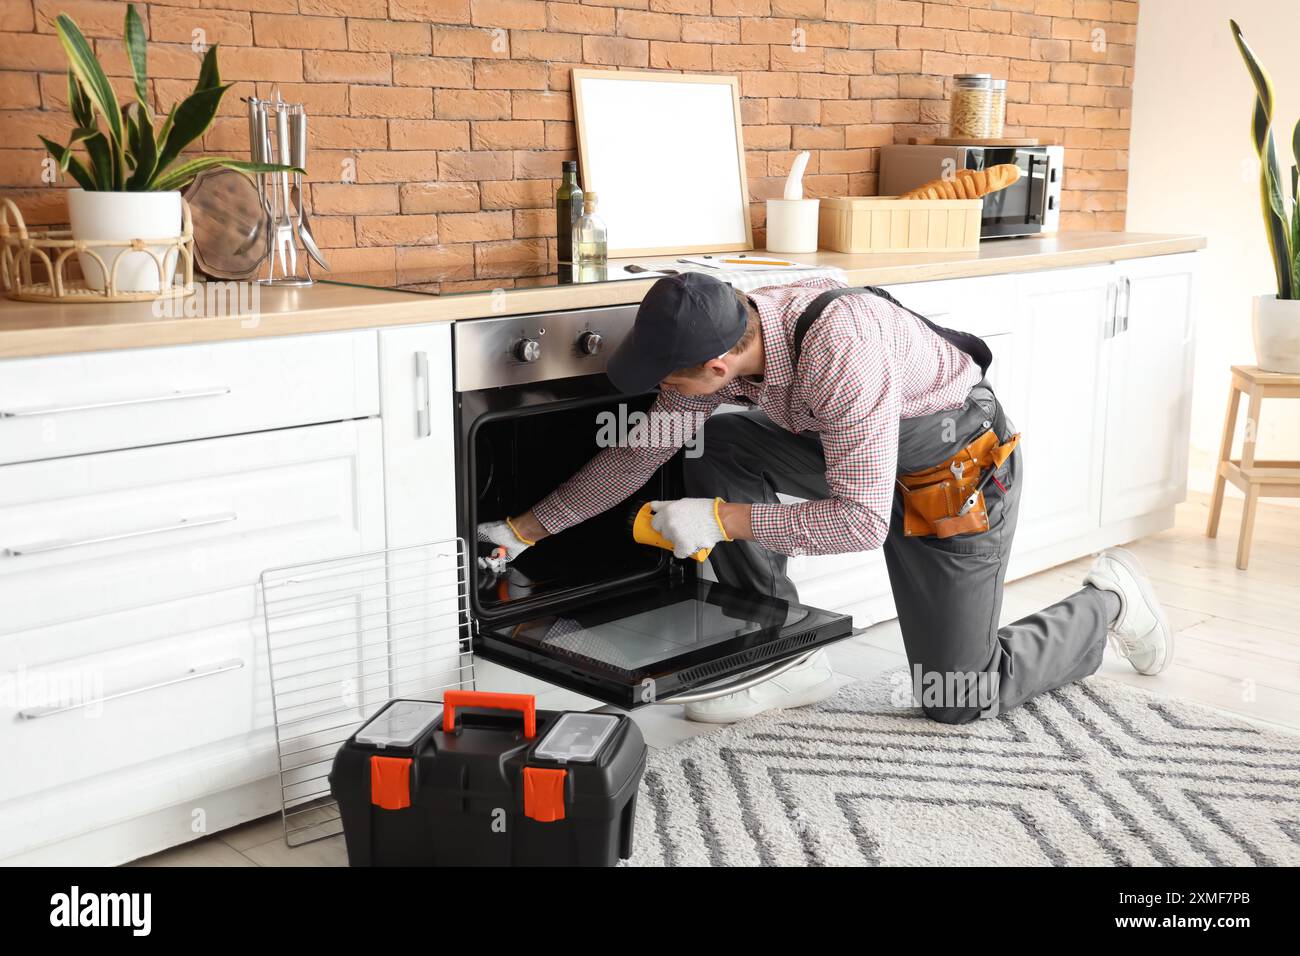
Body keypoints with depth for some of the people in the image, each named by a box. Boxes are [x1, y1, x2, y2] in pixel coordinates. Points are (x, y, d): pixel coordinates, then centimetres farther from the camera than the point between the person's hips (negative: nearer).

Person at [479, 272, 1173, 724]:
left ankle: (1107, 602, 23)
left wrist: (722, 520, -36)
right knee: (717, 451, -13)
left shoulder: (841, 353, -40)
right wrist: (529, 528, -2)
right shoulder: (719, 339, -17)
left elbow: (862, 523, -38)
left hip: (958, 468, -7)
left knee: (955, 699, -2)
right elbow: (639, 453, -4)